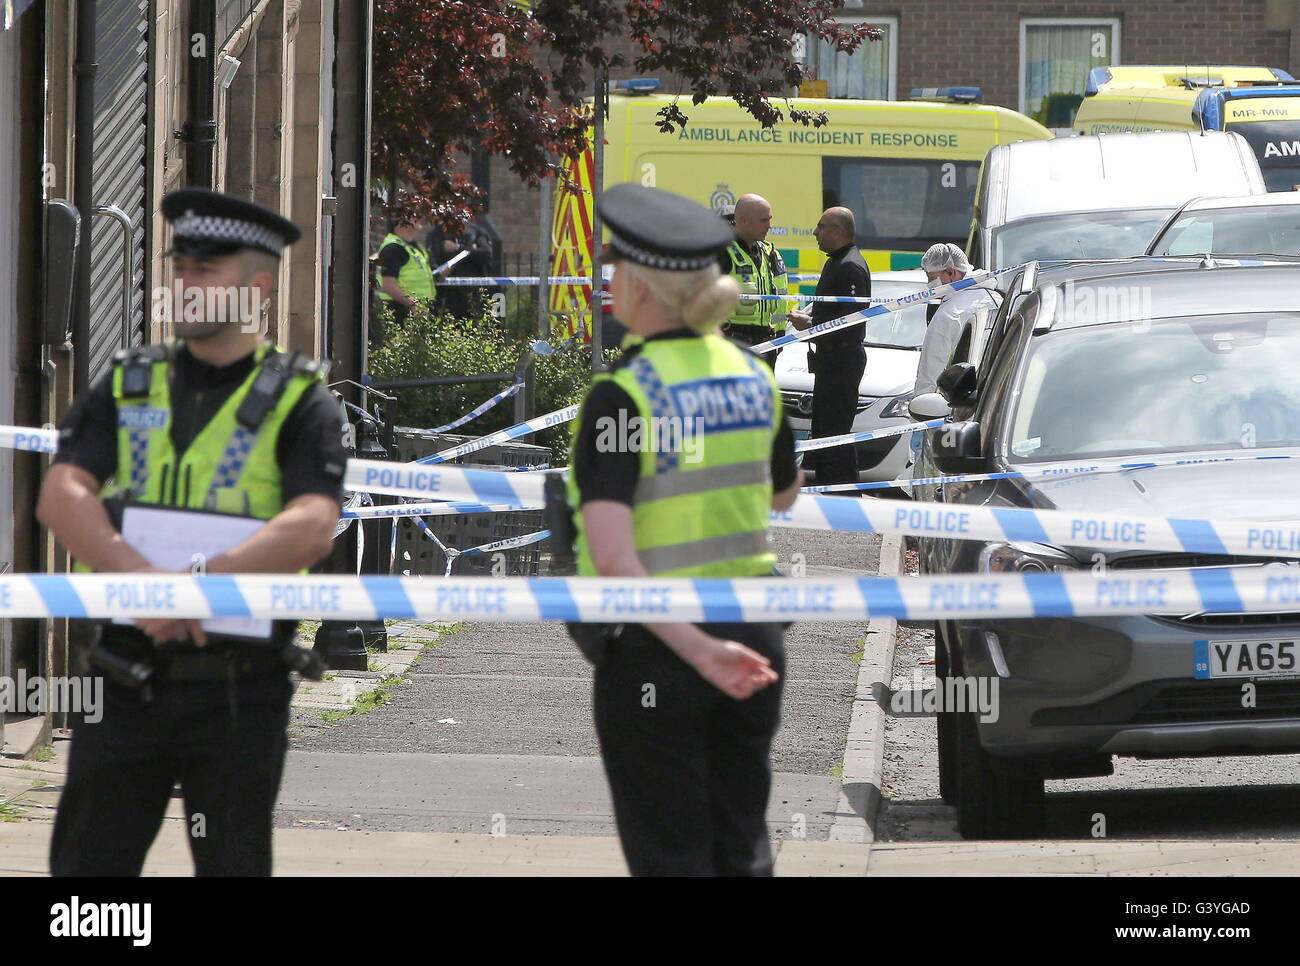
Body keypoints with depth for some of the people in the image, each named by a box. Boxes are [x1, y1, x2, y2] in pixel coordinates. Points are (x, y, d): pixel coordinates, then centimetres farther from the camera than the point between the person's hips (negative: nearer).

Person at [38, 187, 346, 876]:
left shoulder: (298, 401, 1)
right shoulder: (126, 386, 11)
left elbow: (312, 528, -14)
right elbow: (61, 496, -3)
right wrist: (139, 577, -20)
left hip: (239, 686, -3)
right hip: (127, 680, 3)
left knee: (233, 868, 4)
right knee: (86, 867, 3)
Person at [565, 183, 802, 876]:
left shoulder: (622, 396, -17)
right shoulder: (751, 376, 2)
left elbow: (611, 556, -26)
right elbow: (784, 493, 20)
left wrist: (697, 649, -26)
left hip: (653, 651, -6)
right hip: (752, 630, 6)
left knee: (671, 857, 3)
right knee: (742, 851, 13)